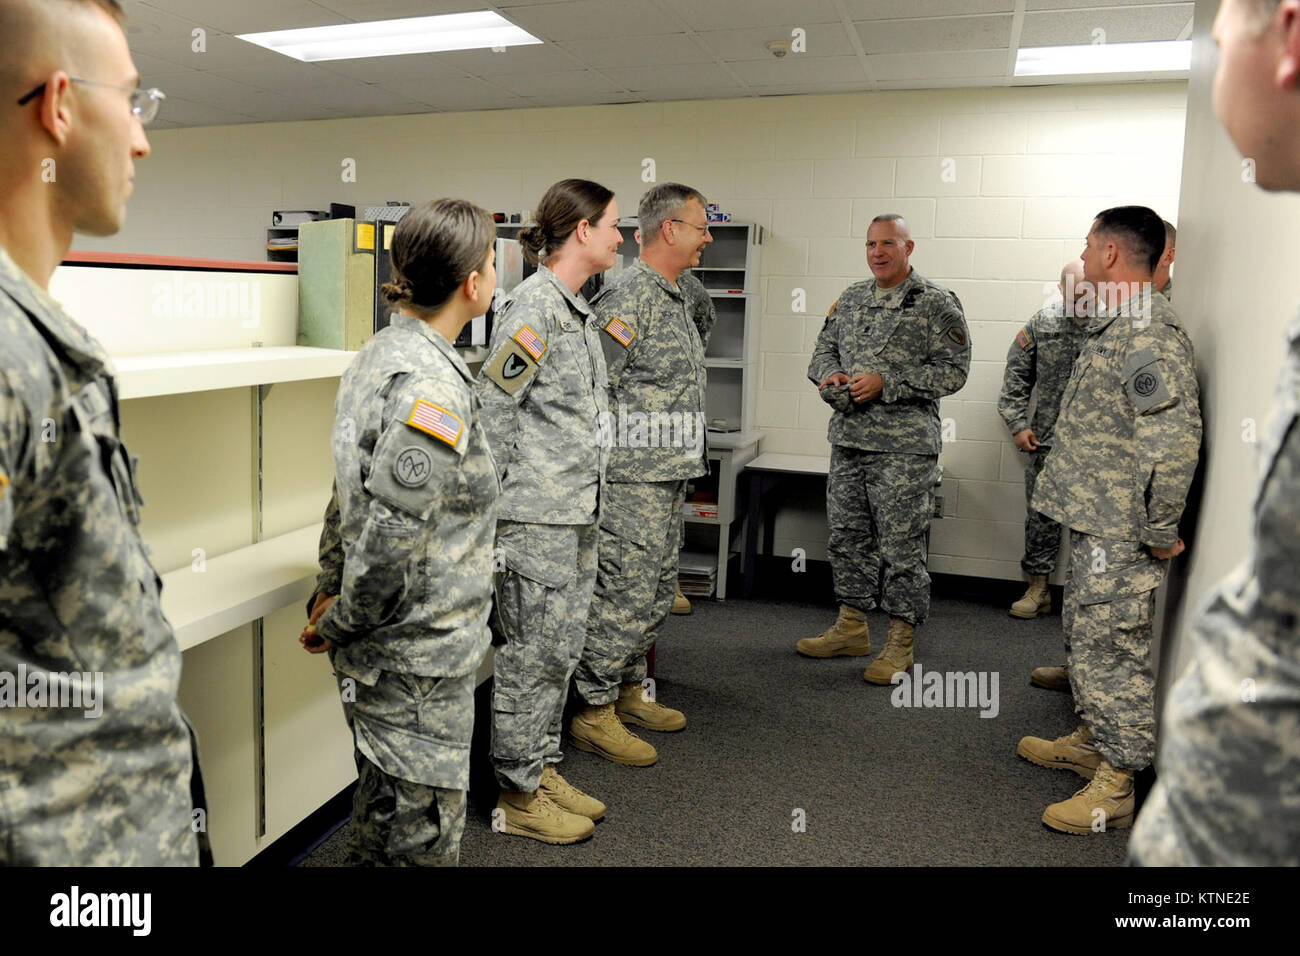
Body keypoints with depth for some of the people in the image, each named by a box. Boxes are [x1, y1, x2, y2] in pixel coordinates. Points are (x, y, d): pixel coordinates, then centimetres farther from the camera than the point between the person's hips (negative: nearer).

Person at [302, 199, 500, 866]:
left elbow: (350, 490, 13)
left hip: (377, 649, 10)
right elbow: (391, 533, -26)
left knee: (384, 804, 25)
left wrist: (331, 585, 15)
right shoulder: (433, 385, -23)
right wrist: (342, 625, -12)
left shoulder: (379, 354, 9)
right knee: (423, 837, 5)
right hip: (417, 655, -10)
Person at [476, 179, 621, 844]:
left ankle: (544, 770, 30)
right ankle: (519, 796, 16)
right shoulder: (532, 303, -14)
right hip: (538, 514, -9)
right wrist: (496, 506, -15)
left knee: (563, 646, 16)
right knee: (535, 651, 1)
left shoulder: (578, 309, 16)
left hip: (579, 510, 9)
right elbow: (492, 406, -16)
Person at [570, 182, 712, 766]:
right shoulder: (629, 295, -15)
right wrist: (612, 450, -17)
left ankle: (629, 690, 30)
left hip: (669, 476, 10)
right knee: (624, 592, -5)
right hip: (633, 477, -10)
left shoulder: (678, 296, 17)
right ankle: (594, 712, 7)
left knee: (657, 591, 16)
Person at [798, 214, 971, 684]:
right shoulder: (851, 298, 14)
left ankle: (900, 644, 11)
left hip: (904, 447, -6)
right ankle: (852, 627, 27)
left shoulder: (936, 303, -5)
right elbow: (824, 349, 19)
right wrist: (831, 375, -4)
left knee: (901, 544, -1)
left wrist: (885, 383, -18)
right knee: (847, 535, 13)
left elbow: (953, 370, -10)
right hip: (848, 438, 6)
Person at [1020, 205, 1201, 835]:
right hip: (1096, 523, 11)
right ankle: (1090, 741, 37)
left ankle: (1115, 787, 9)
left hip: (1121, 533, -11)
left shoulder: (1149, 333, -20)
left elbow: (1176, 443, -27)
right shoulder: (1116, 324, 15)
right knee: (1086, 633, 20)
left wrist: (1160, 533, -21)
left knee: (1111, 646, -3)